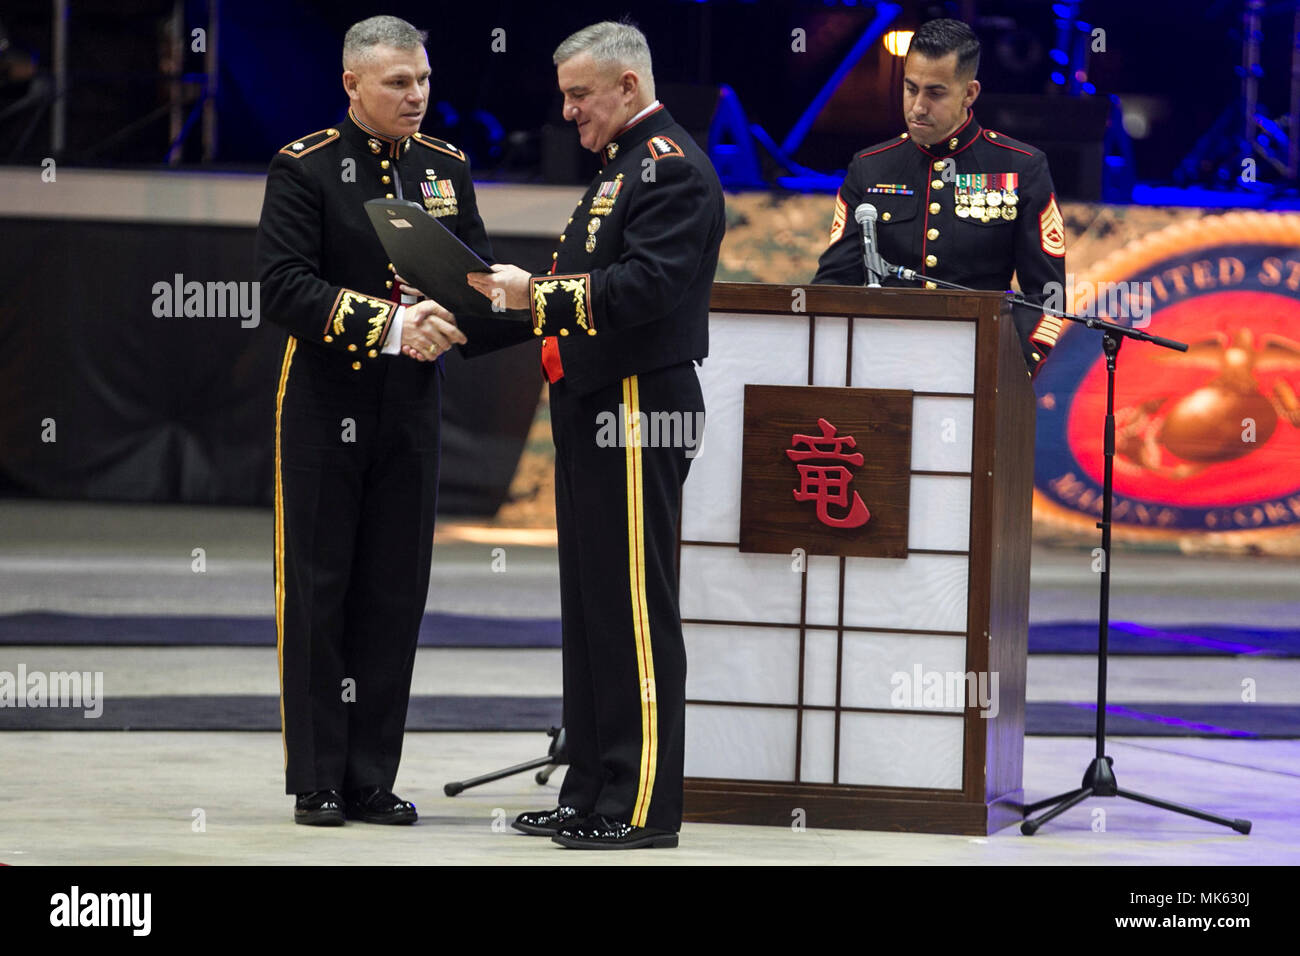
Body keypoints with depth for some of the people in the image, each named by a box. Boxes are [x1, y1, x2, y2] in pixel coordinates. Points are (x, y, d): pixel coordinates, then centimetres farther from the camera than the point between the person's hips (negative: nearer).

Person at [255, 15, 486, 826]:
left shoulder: (448, 168, 10)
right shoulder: (305, 168, -6)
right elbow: (285, 286, -15)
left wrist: (453, 318, -14)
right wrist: (389, 324, -24)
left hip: (413, 405, 5)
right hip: (325, 403, -4)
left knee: (396, 592, 5)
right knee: (317, 589, 0)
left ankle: (372, 779, 11)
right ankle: (317, 781, 6)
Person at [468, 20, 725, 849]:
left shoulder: (674, 168, -12)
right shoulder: (622, 167, 21)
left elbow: (647, 284, -24)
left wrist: (540, 295, -22)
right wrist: (524, 293, 8)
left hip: (639, 411, -11)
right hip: (593, 410, 11)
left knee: (636, 609, -8)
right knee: (590, 603, 13)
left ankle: (645, 804, -5)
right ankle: (593, 790, 18)